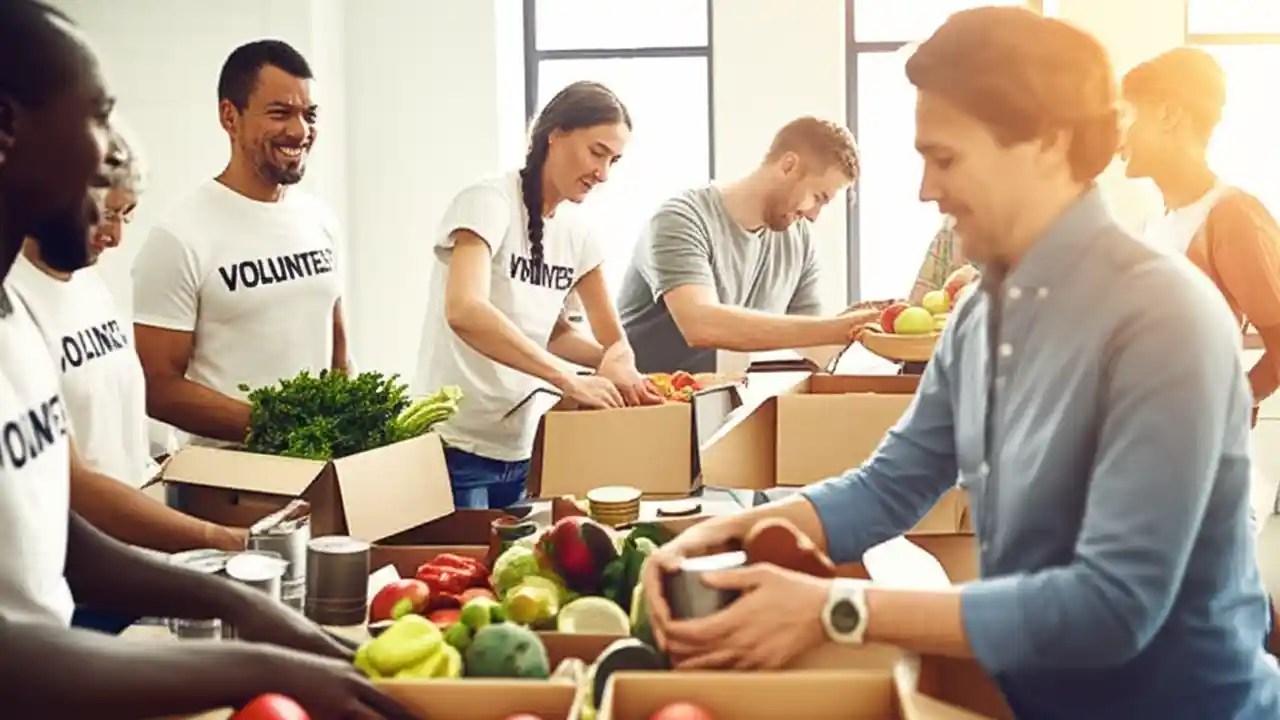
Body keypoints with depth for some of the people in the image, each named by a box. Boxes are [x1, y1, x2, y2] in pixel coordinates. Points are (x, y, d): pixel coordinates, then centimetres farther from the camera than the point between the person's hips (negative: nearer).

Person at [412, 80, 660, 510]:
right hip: (457, 447, -7)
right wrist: (570, 379, -34)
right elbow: (464, 311, -31)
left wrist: (612, 360, -10)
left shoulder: (576, 233, 5)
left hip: (520, 451, 7)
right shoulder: (489, 202, -14)